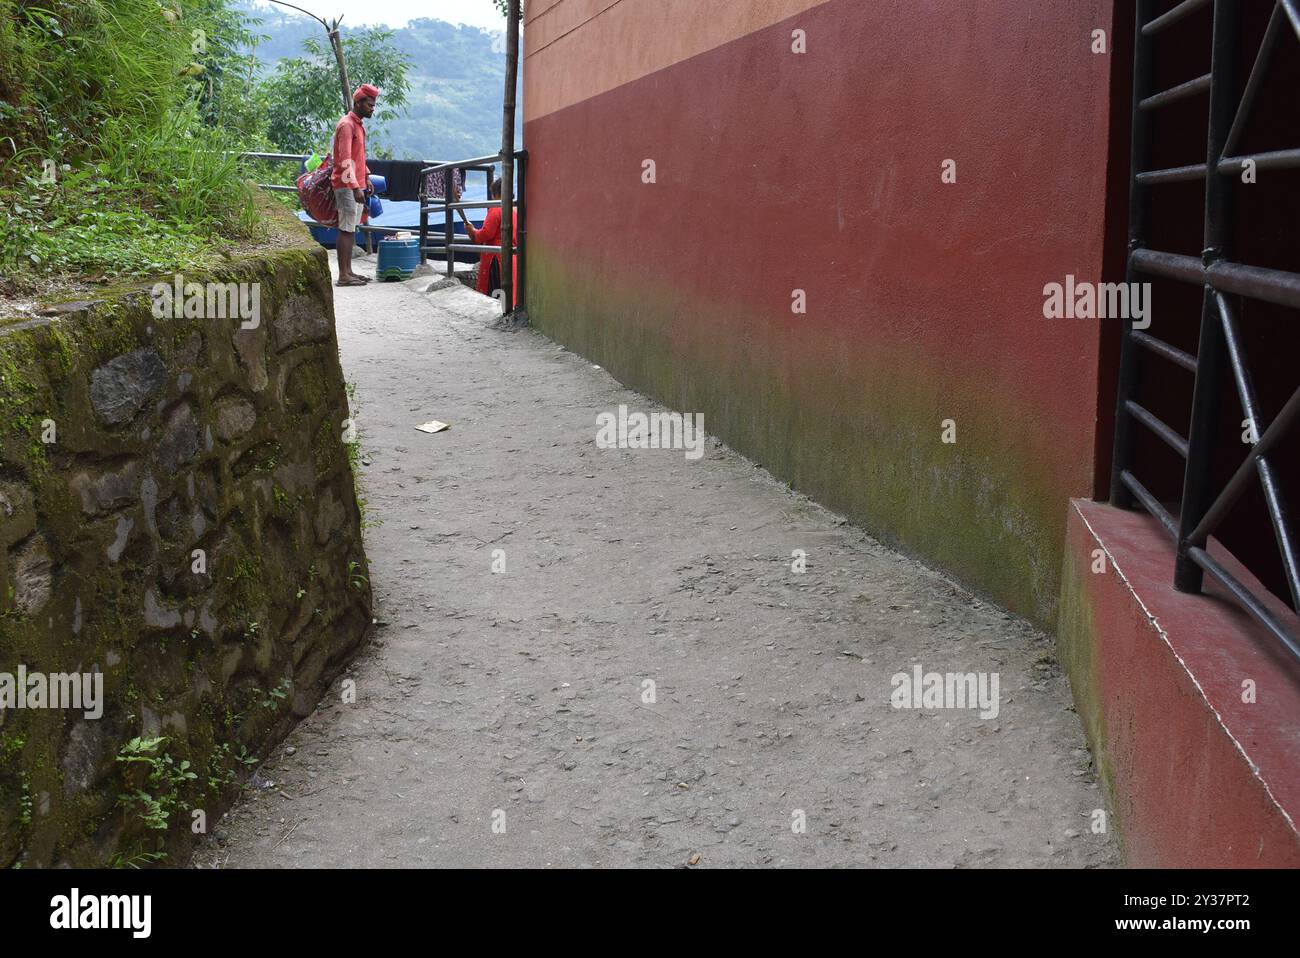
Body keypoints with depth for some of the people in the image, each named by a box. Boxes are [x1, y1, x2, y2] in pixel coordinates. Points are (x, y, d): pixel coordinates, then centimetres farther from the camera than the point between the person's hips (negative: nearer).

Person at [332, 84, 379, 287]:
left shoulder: (358, 124, 16)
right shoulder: (346, 125, -15)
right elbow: (345, 160, -23)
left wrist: (366, 176, 26)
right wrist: (355, 187, -28)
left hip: (356, 184, 10)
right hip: (347, 186, -10)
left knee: (352, 228, 11)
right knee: (346, 229, -9)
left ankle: (348, 271, 16)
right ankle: (343, 275, -9)